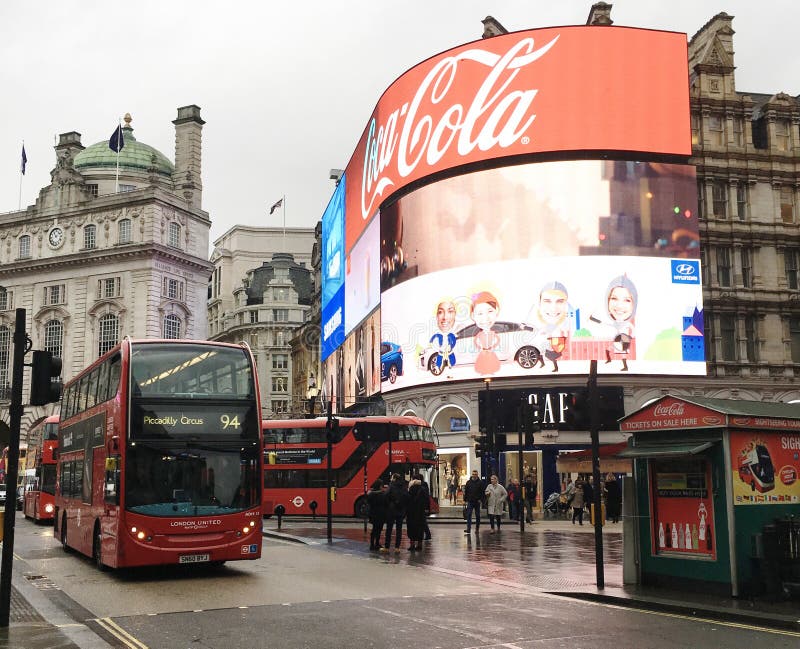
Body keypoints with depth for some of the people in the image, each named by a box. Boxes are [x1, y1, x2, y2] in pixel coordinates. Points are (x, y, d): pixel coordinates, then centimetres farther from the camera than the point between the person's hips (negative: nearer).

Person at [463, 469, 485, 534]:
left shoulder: (480, 483, 0)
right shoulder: (468, 482, 5)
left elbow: (483, 492, 1)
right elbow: (465, 492, 8)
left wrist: (481, 499, -9)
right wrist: (465, 499, 2)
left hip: (477, 502, -1)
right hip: (470, 501, 1)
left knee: (477, 516, 8)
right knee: (469, 515, -9)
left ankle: (477, 529, 18)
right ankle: (468, 529, -14)